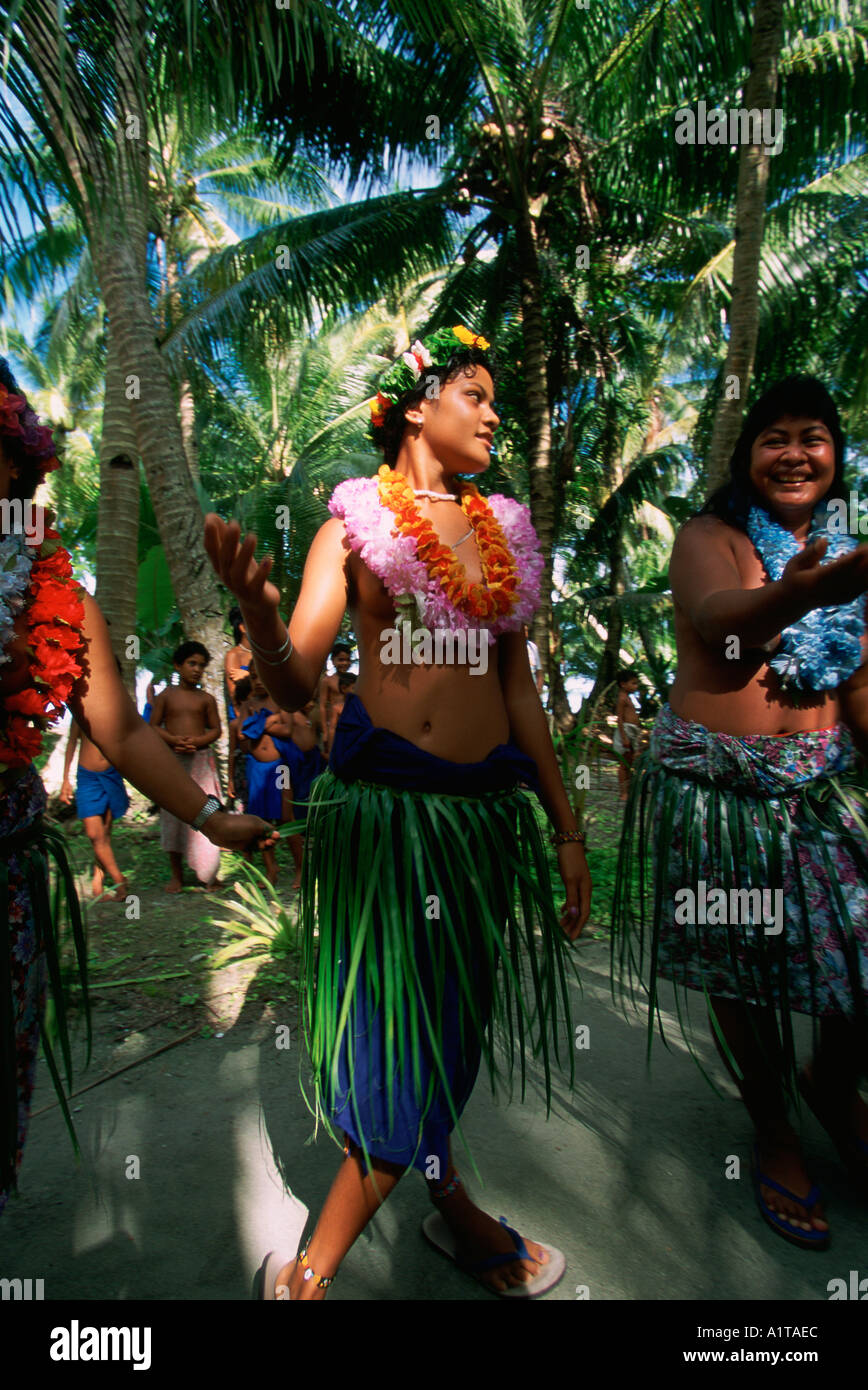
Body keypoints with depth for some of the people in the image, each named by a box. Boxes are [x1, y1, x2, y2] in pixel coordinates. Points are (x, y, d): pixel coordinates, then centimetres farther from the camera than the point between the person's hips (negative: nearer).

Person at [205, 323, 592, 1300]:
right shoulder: (358, 518, 1)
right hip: (384, 791, -5)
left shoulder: (502, 530, 14)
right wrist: (254, 601, -28)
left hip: (491, 798, 5)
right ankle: (450, 1205, 28)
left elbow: (517, 687, 15)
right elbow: (295, 684, -6)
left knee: (452, 1018, 11)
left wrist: (568, 830, 14)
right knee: (398, 1021, 2)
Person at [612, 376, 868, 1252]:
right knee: (744, 966, 7)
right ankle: (773, 1133, 33)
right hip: (718, 786, -4)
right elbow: (719, 616, -28)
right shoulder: (710, 538, -5)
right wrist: (796, 595, -48)